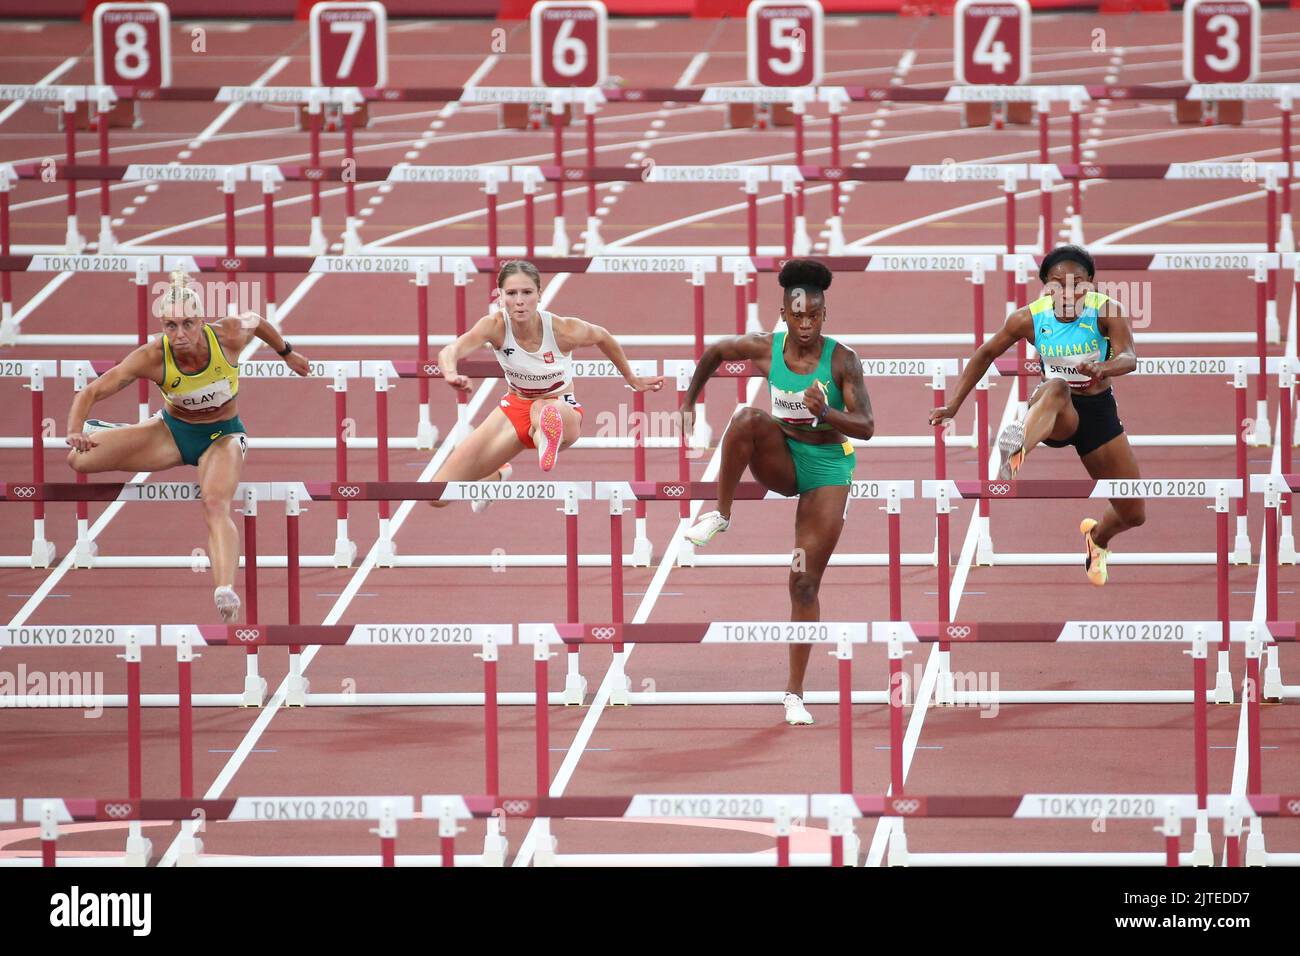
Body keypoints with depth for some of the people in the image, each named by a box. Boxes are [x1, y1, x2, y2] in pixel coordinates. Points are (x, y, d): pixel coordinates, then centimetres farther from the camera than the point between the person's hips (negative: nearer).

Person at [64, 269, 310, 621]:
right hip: (172, 431, 1)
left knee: (215, 505, -33)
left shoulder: (229, 336, -23)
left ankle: (226, 591, -52)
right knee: (79, 459, -14)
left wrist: (287, 353, 20)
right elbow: (91, 392, -26)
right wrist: (75, 432, -45)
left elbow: (256, 321, 2)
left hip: (222, 436, -1)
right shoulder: (152, 357, -24)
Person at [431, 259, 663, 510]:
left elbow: (603, 338, 1)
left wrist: (632, 379, 13)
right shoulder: (496, 326, -22)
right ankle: (497, 476, 31)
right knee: (438, 497, 5)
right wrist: (451, 374, -65)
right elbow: (450, 351, -41)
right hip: (515, 406, 5)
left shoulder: (563, 330, -23)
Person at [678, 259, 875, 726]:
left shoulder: (842, 360, -16)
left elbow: (866, 428, -17)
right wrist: (689, 402, 11)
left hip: (827, 467, -2)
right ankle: (720, 515, -21)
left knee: (805, 583, -2)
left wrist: (825, 412, -35)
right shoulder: (765, 349, -10)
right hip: (780, 460, 2)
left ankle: (795, 695, 7)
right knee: (749, 418, -34)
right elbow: (714, 353, 9)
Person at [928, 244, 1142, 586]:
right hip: (1054, 414, -2)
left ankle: (1097, 537, 46)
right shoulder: (1030, 318, -12)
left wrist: (1102, 369, -54)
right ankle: (1015, 453, -74)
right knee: (1056, 387, -43)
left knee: (1133, 515, 7)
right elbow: (986, 354, 4)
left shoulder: (1106, 311, -16)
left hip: (1098, 409, 2)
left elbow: (1129, 358, -30)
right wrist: (954, 405, 3)